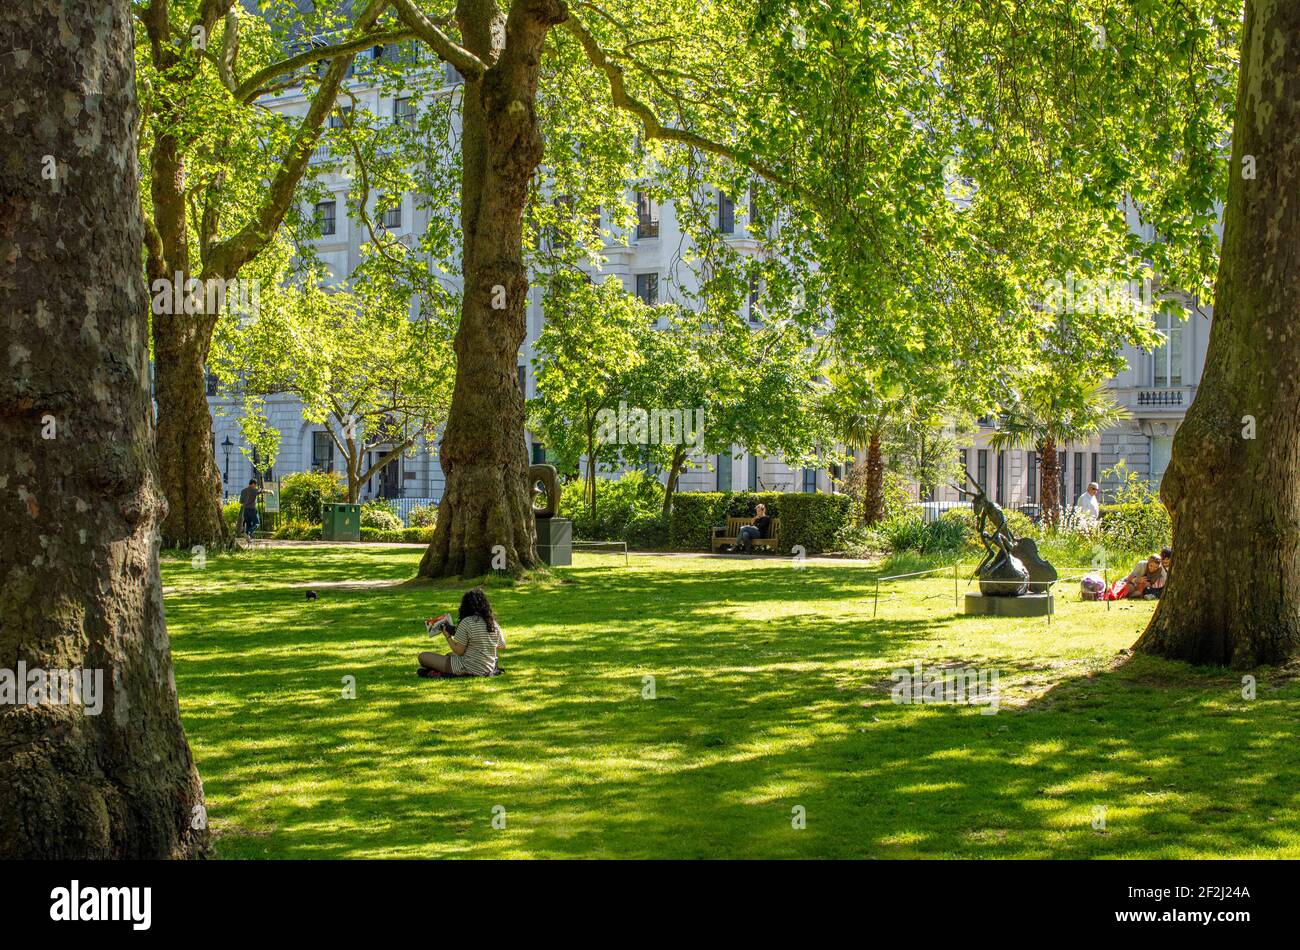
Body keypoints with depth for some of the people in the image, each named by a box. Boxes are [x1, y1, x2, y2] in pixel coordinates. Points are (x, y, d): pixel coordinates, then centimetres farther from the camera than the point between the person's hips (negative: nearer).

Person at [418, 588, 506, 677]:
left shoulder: (466, 622, -17)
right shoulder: (493, 623, 0)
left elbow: (459, 651, -15)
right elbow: (502, 646, 13)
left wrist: (448, 636, -1)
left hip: (468, 669, -7)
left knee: (423, 657, -5)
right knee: (449, 655, 35)